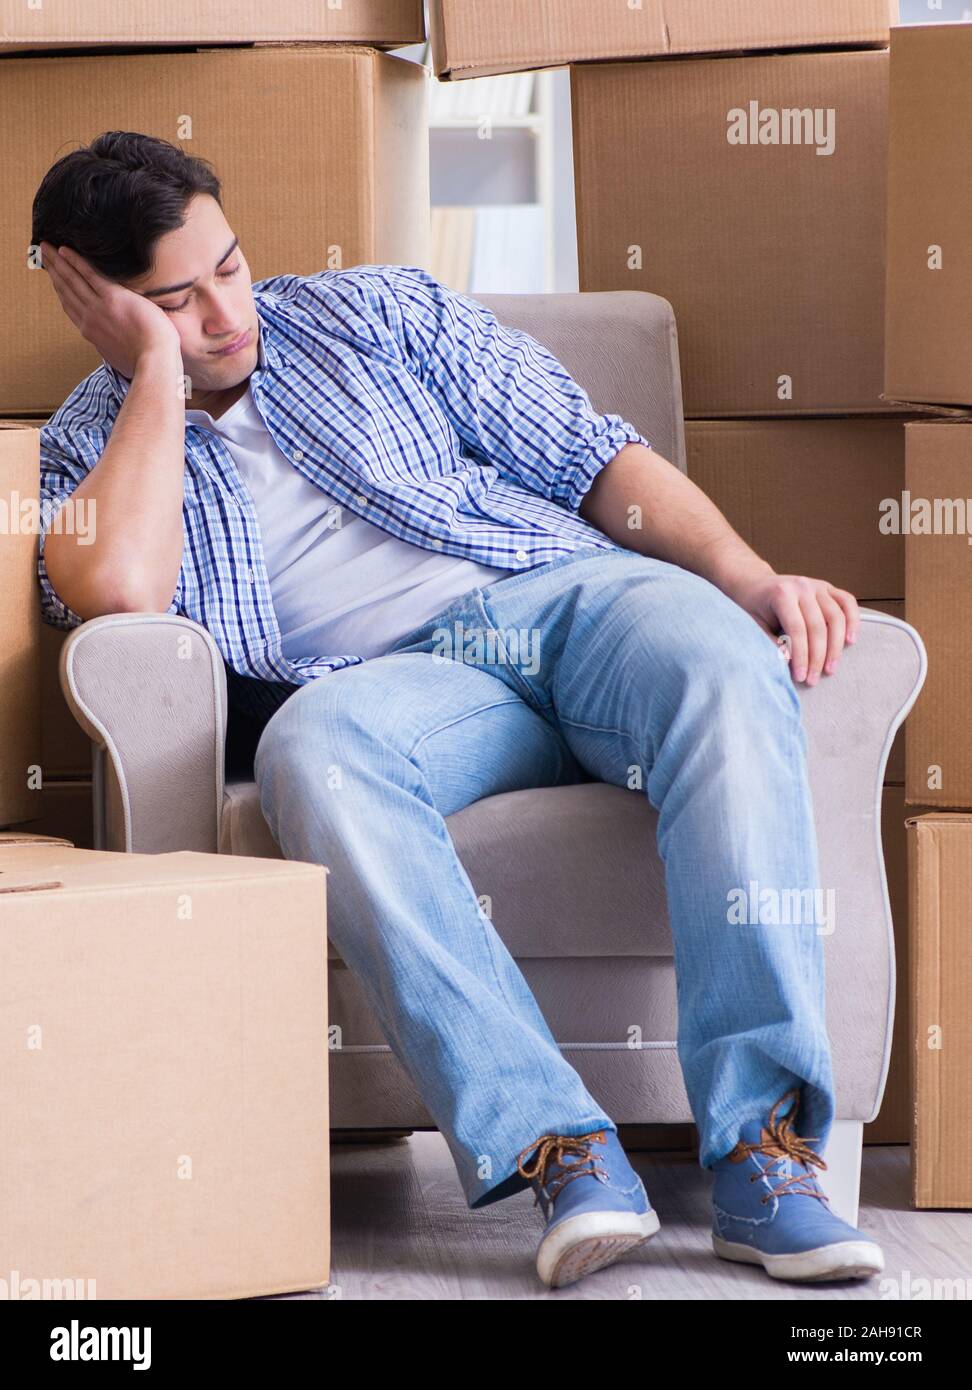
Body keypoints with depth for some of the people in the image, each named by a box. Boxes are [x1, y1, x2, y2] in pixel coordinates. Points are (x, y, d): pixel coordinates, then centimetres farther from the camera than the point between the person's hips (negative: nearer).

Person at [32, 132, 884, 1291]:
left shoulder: (377, 310, 20)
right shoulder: (91, 446, 15)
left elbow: (585, 456, 14)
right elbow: (117, 590, -10)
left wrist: (747, 576, -2)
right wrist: (158, 364, 0)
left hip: (563, 589, 2)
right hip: (398, 680, -1)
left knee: (721, 664, -34)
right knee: (312, 746, -38)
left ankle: (761, 1151, -40)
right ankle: (557, 1148, -43)